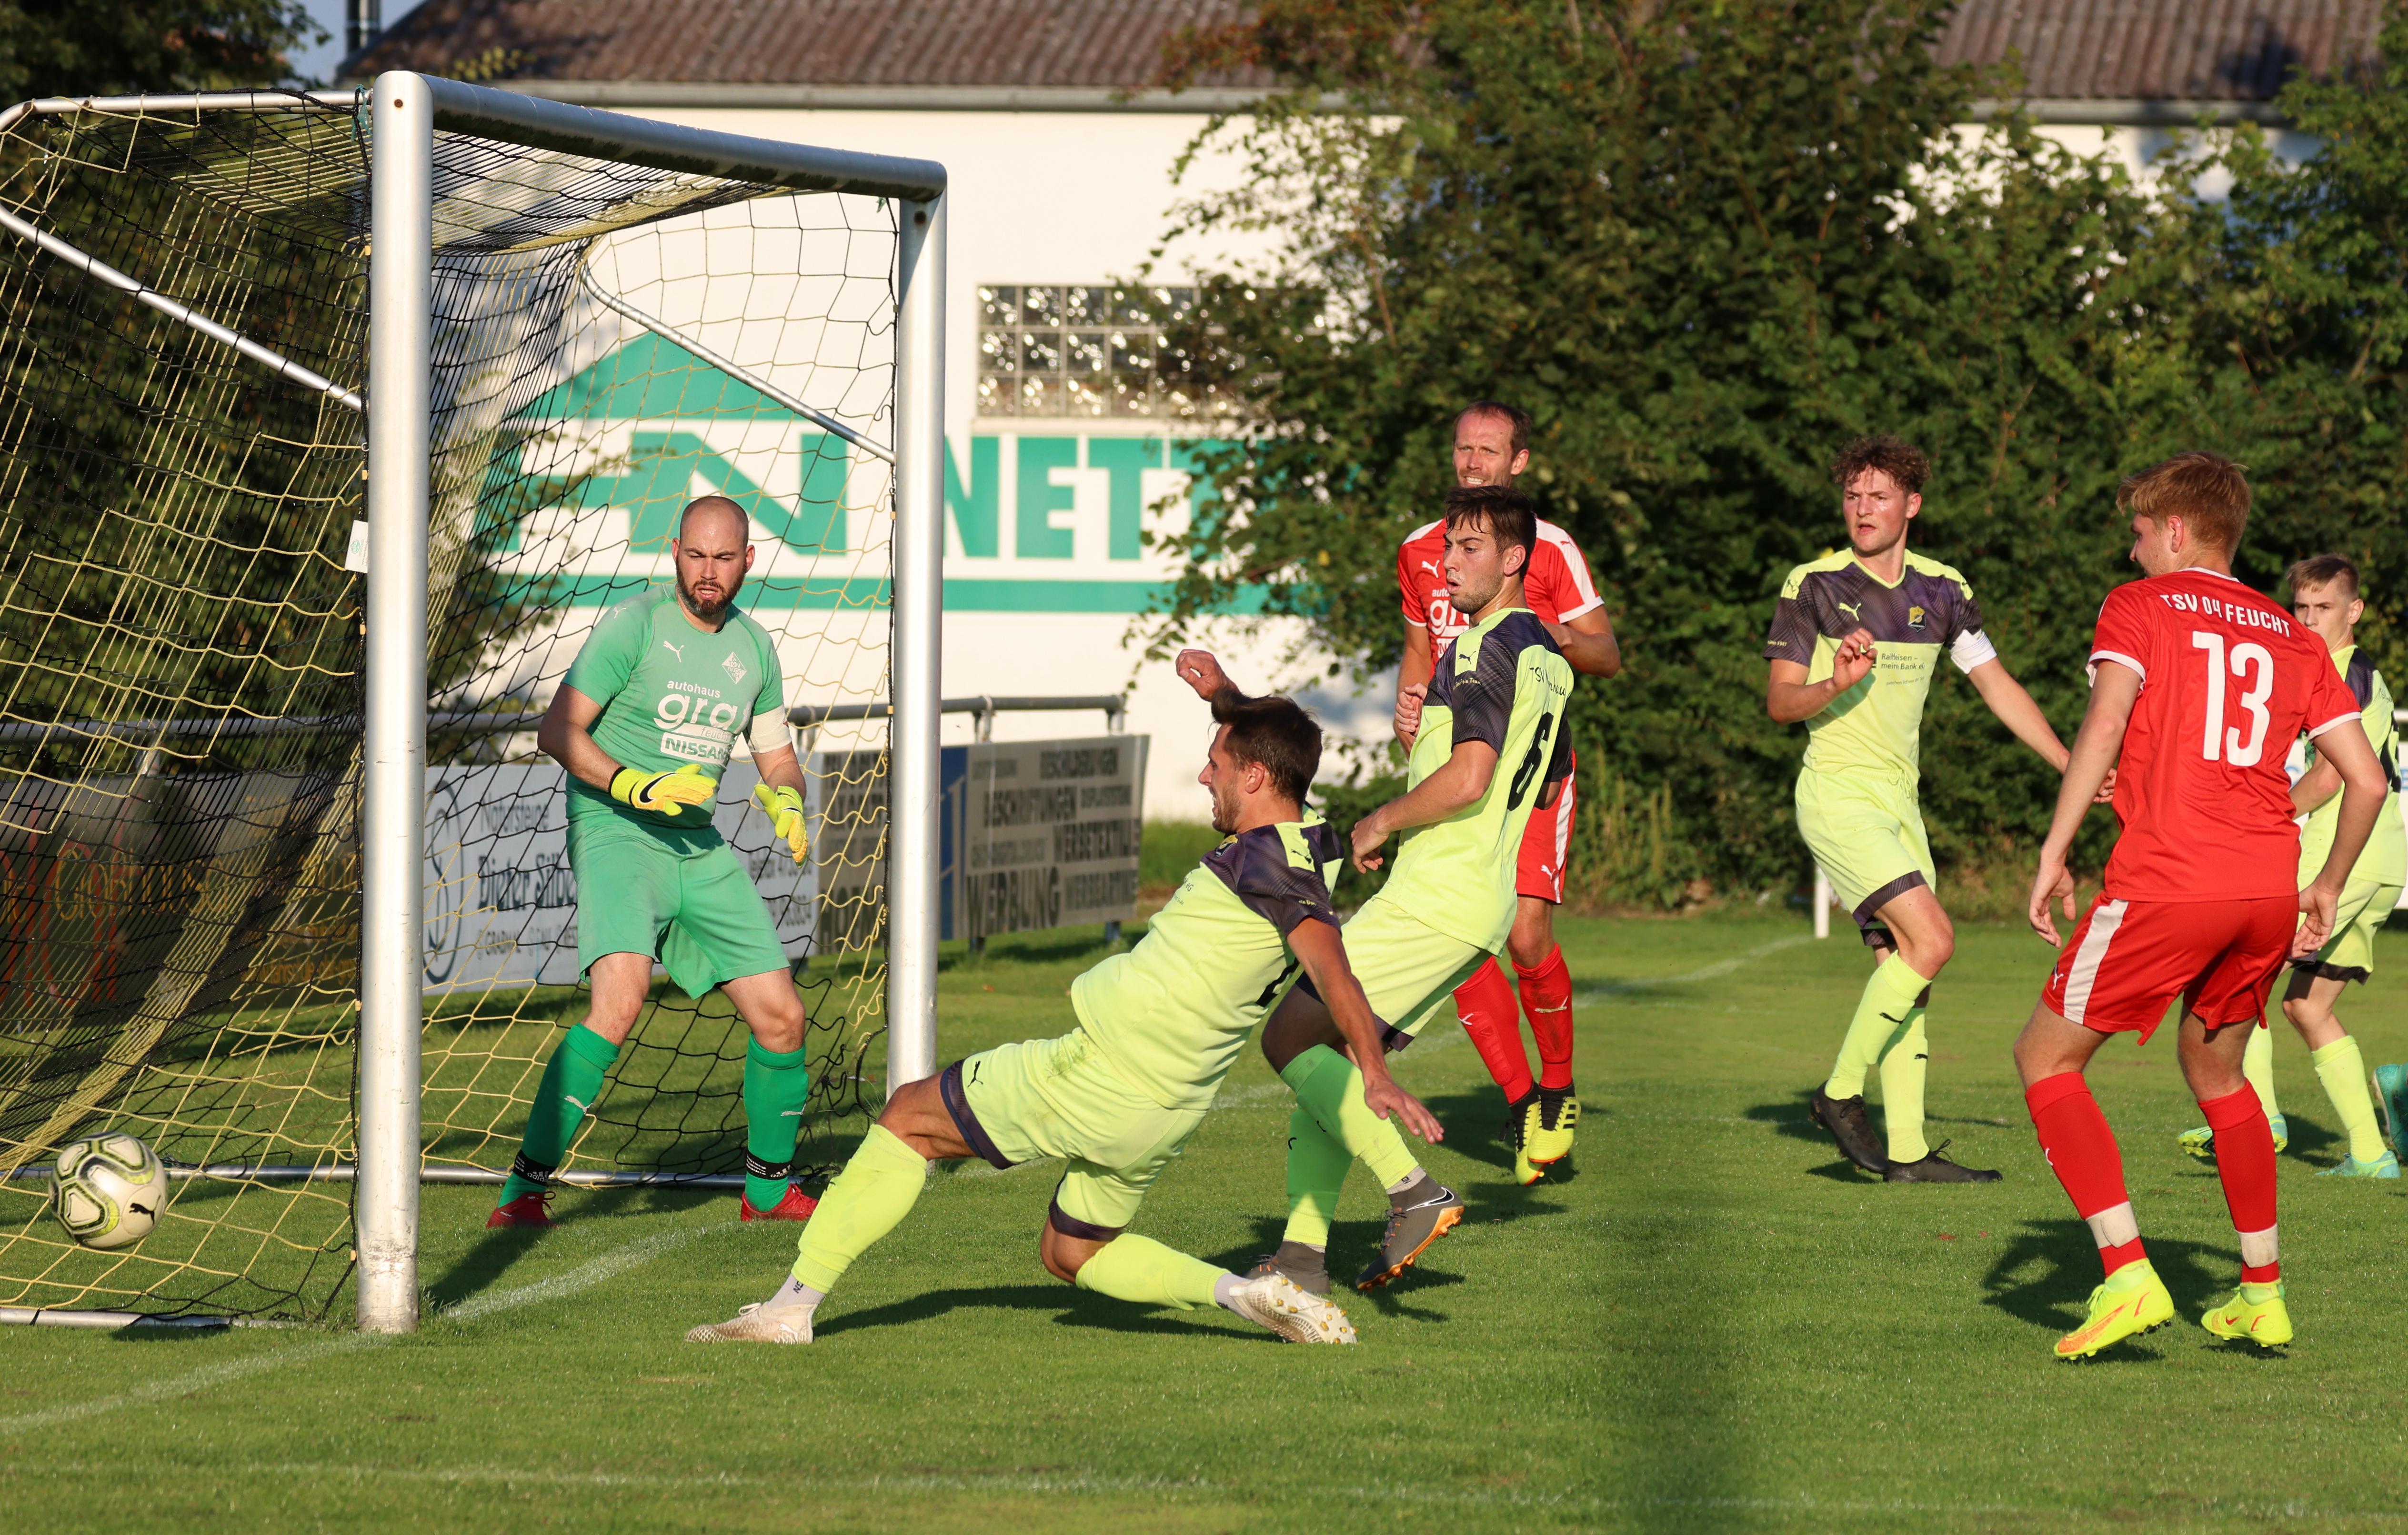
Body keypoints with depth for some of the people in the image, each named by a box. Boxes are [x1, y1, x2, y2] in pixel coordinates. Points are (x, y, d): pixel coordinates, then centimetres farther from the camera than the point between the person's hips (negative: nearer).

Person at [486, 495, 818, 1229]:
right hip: (615, 833, -6)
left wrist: (787, 800, -3)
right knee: (621, 997, -29)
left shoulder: (753, 646, 12)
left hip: (699, 846, 7)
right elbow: (558, 729, -11)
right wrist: (636, 787, -24)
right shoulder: (635, 625, -8)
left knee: (781, 1016, 3)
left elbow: (777, 756, 21)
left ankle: (768, 1187, 25)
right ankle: (524, 1189, -25)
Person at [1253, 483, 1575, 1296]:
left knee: (1291, 1038, -8)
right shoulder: (1548, 659, 16)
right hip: (1484, 904, 10)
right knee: (1331, 1056, 10)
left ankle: (1413, 1191, -9)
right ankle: (1303, 1252, 5)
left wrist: (1379, 823, -10)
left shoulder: (1485, 649, -14)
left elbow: (1469, 778, -25)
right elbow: (1550, 785, 29)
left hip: (1433, 905, -10)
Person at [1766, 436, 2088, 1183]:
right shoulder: (1813, 586, -8)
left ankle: (1906, 1150, 7)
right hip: (1838, 793, -6)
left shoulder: (1942, 589, 7)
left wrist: (2073, 766, 10)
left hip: (1897, 800, 6)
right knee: (1930, 938, -19)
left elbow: (1996, 685, 15)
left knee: (1903, 967, 4)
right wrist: (1834, 685, -28)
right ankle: (1841, 1092, -7)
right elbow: (1778, 701, -8)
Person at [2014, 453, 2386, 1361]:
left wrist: (2055, 852, -12)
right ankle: (2263, 1296, 26)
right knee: (2215, 1070, 27)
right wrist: (2329, 888, 27)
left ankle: (2128, 1277, -9)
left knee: (2047, 1058, 6)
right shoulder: (2292, 639, 20)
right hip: (2270, 888, 6)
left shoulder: (2140, 607, 6)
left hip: (2167, 878, -6)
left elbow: (2106, 720, -11)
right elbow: (2366, 778, 15)